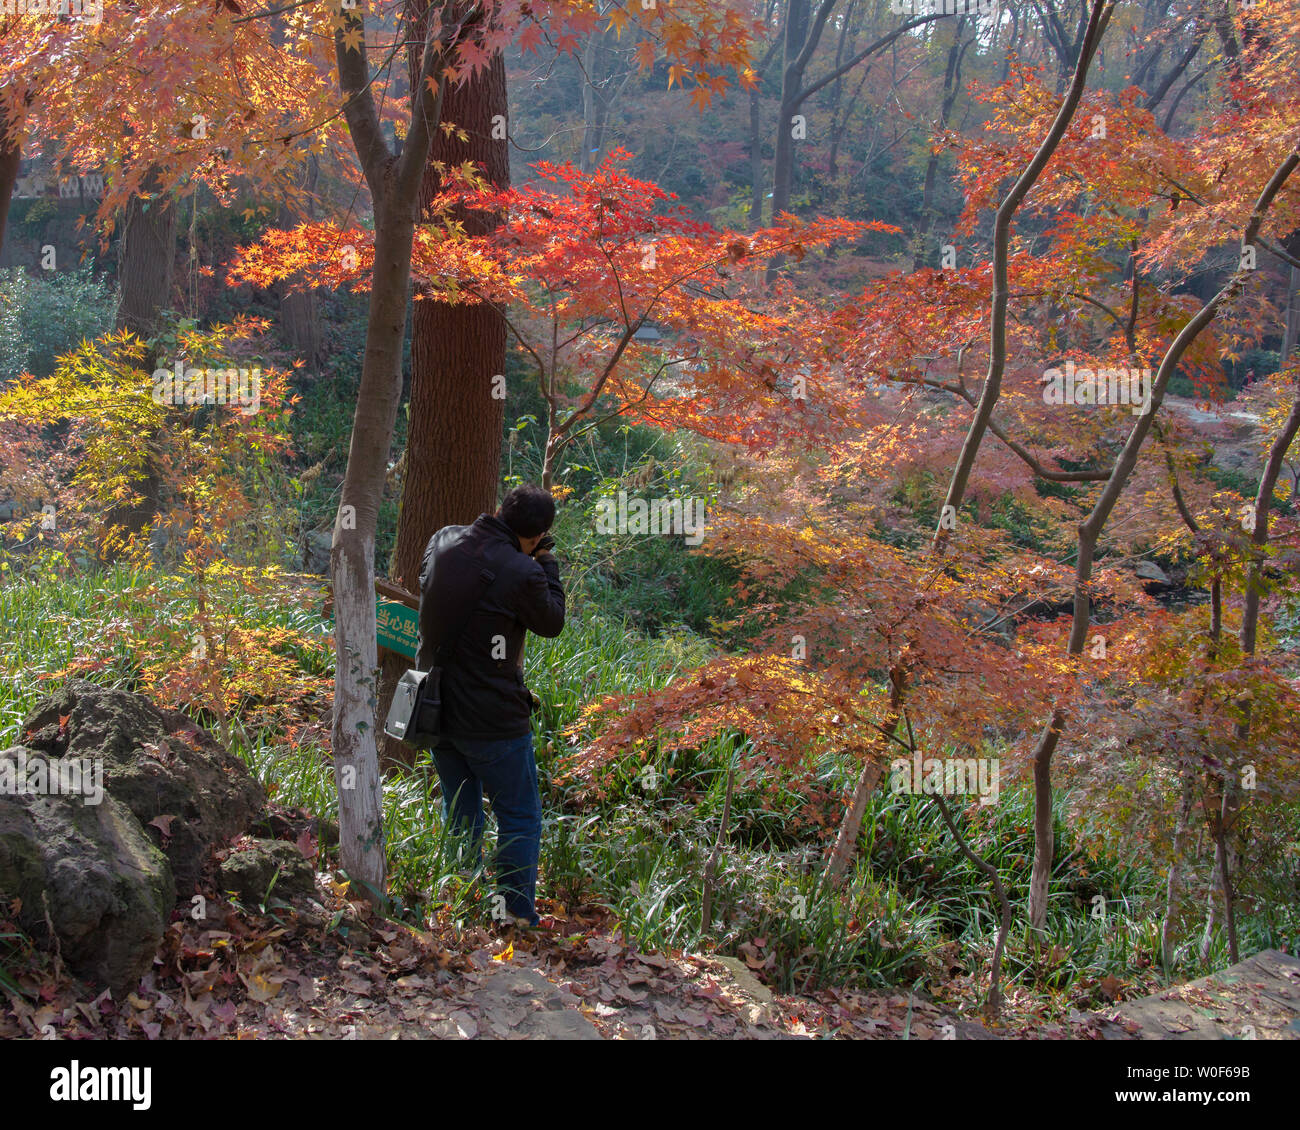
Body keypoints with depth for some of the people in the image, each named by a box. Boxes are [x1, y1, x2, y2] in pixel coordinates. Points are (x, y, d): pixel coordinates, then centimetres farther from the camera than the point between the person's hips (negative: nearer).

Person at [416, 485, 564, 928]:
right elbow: (552, 623, -4)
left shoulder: (442, 540, -4)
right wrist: (546, 563, 3)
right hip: (492, 719, -6)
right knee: (520, 819, 10)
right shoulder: (521, 574, -23)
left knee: (459, 814, 21)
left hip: (438, 707, 7)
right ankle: (518, 916, 12)